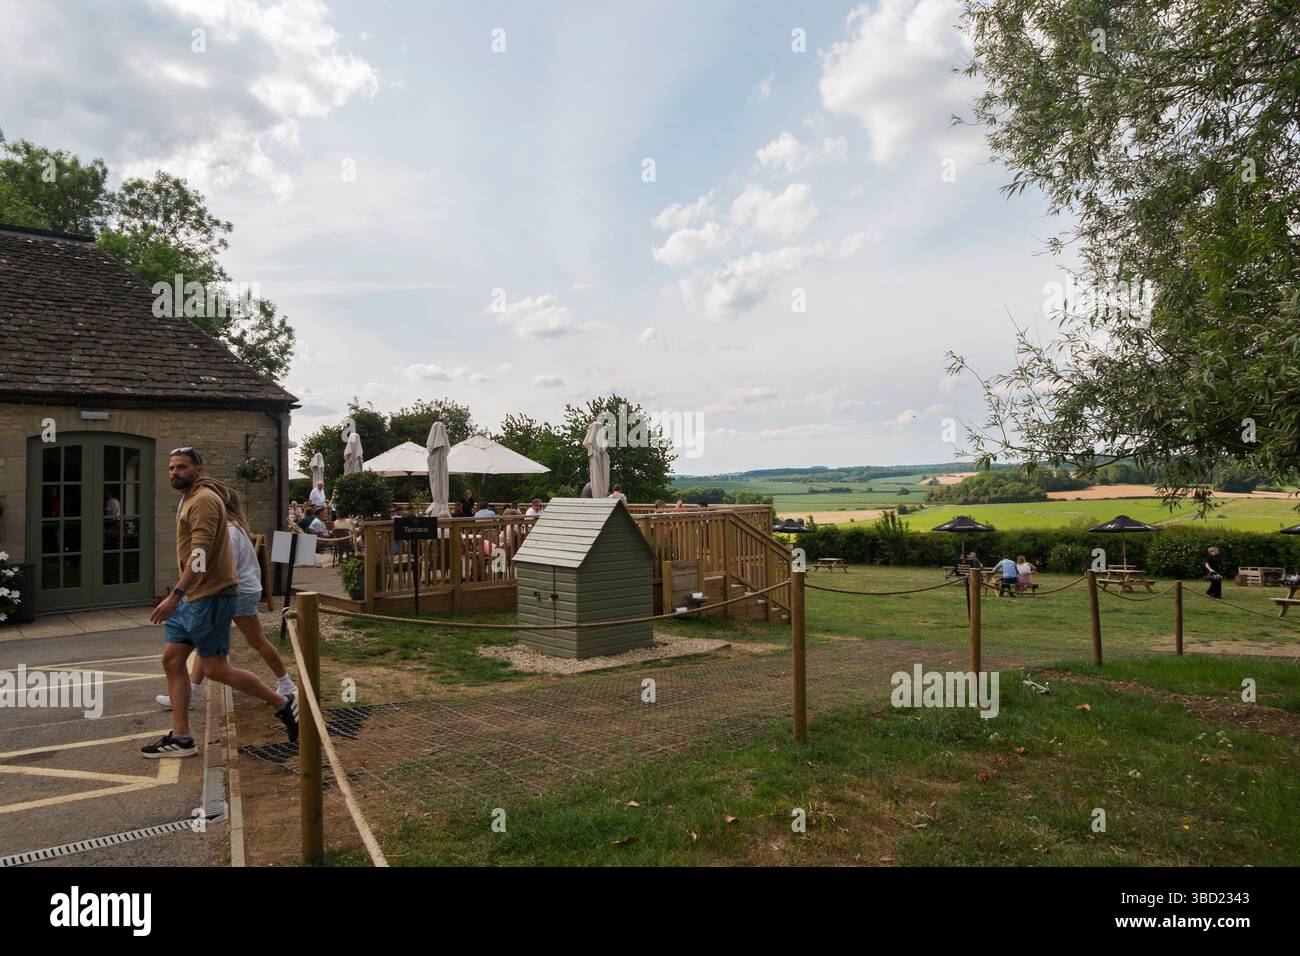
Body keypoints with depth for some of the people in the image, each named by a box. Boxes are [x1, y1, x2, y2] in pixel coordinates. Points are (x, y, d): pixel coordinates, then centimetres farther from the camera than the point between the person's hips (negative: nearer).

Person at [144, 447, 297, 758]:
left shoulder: (204, 500, -15)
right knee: (172, 660, 8)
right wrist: (178, 596, 25)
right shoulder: (190, 499, 17)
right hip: (191, 596, 10)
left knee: (216, 669, -5)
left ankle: (284, 704, 6)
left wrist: (175, 595, -30)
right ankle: (180, 738, 14)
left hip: (210, 596, -10)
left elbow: (200, 555, -25)